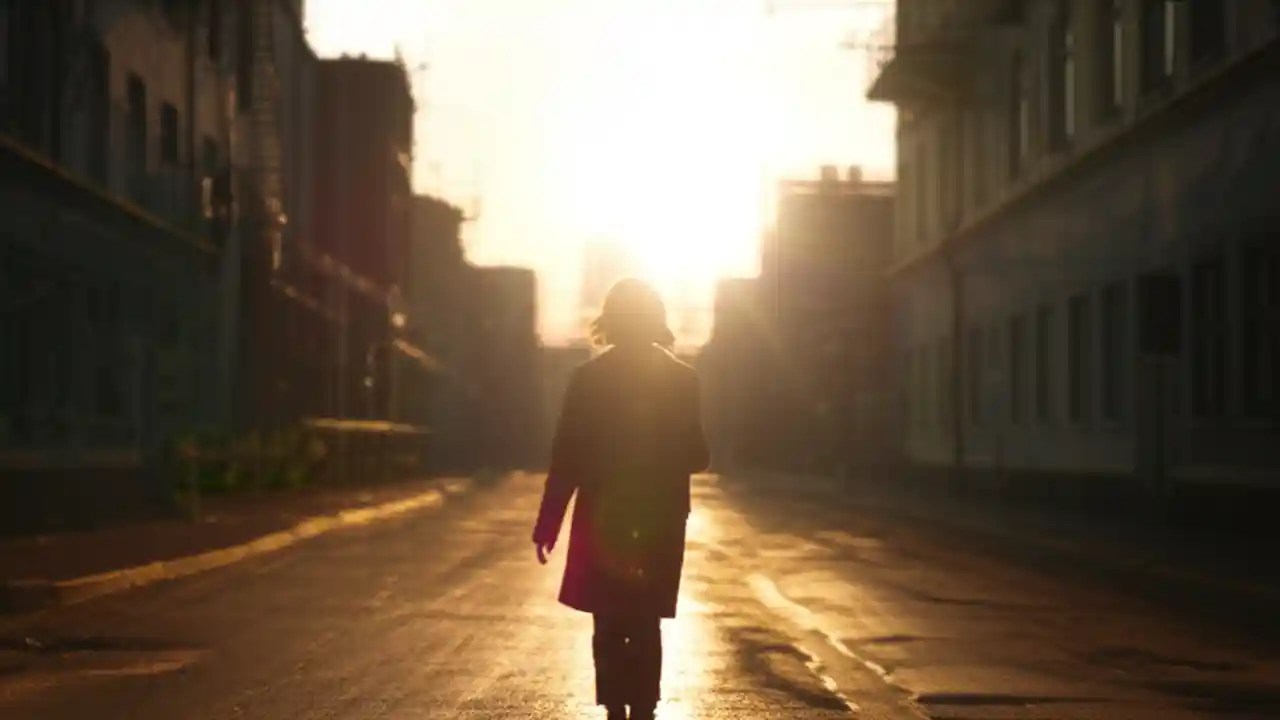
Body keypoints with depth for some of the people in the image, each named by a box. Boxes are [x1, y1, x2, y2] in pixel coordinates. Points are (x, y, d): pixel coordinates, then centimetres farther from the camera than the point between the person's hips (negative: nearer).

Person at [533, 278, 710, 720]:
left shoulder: (588, 378, -4)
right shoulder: (682, 379, -3)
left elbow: (566, 459, -5)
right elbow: (695, 456, -2)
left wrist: (547, 524, -1)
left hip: (602, 521, 0)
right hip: (660, 522, 1)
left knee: (609, 628, 7)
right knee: (645, 627, 8)